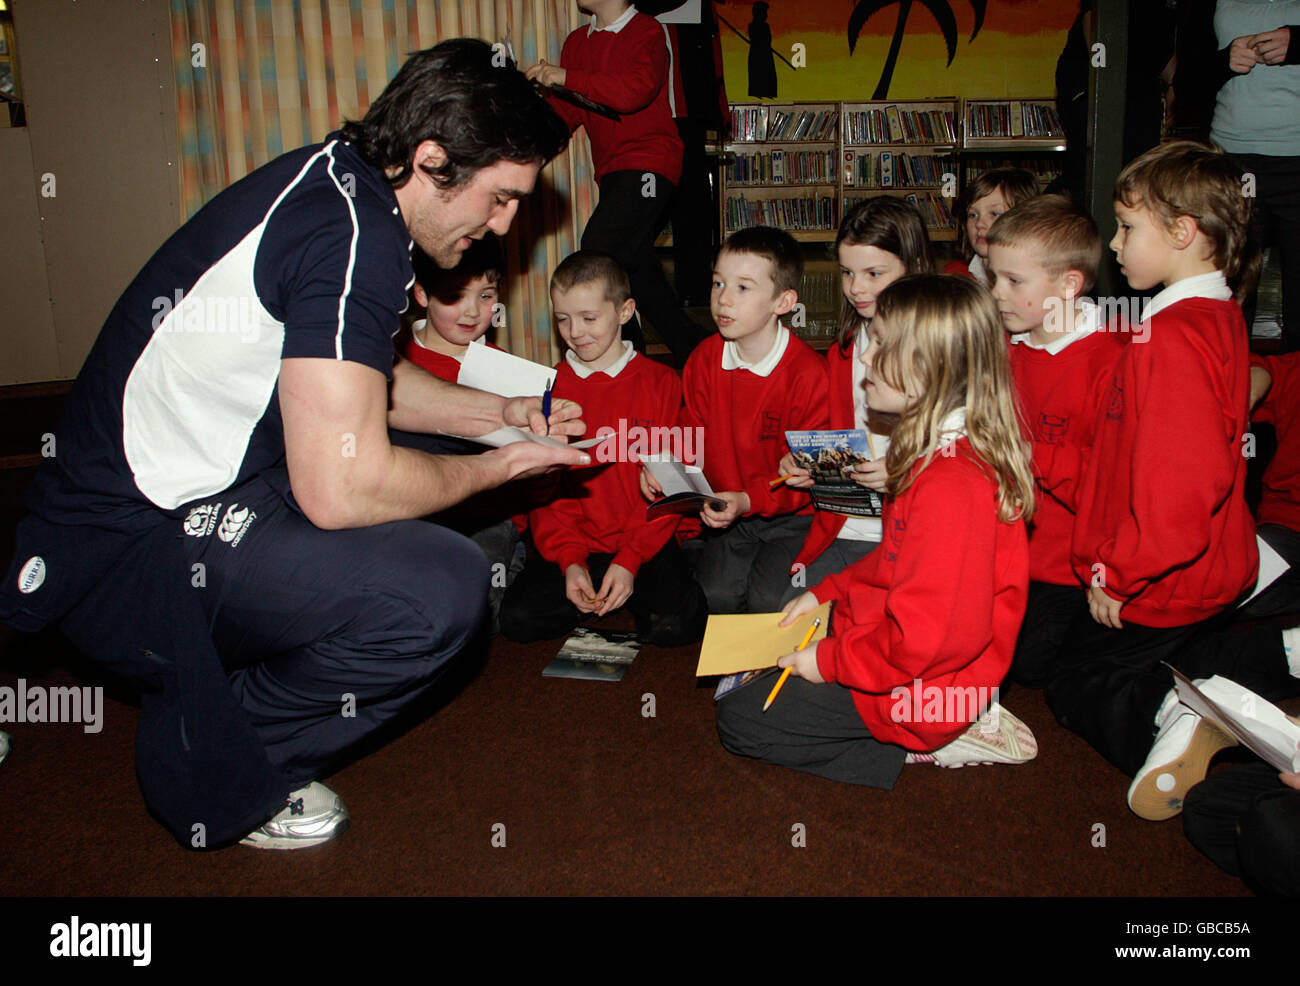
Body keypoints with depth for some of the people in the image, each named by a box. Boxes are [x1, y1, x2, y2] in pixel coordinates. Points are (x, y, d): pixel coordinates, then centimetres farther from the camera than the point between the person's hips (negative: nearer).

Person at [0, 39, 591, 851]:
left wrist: (502, 413, 16)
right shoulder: (349, 235, -23)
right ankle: (217, 775, 1)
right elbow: (341, 490, -27)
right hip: (130, 552, -10)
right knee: (442, 591, -26)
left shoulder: (335, 182, 8)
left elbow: (366, 380, 24)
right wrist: (496, 467, -9)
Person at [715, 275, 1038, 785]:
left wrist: (830, 659, -19)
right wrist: (826, 592, 10)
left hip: (923, 687, -10)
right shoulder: (945, 453, 3)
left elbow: (927, 637, -31)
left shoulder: (950, 488, -31)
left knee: (738, 718, -3)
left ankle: (918, 746, -3)